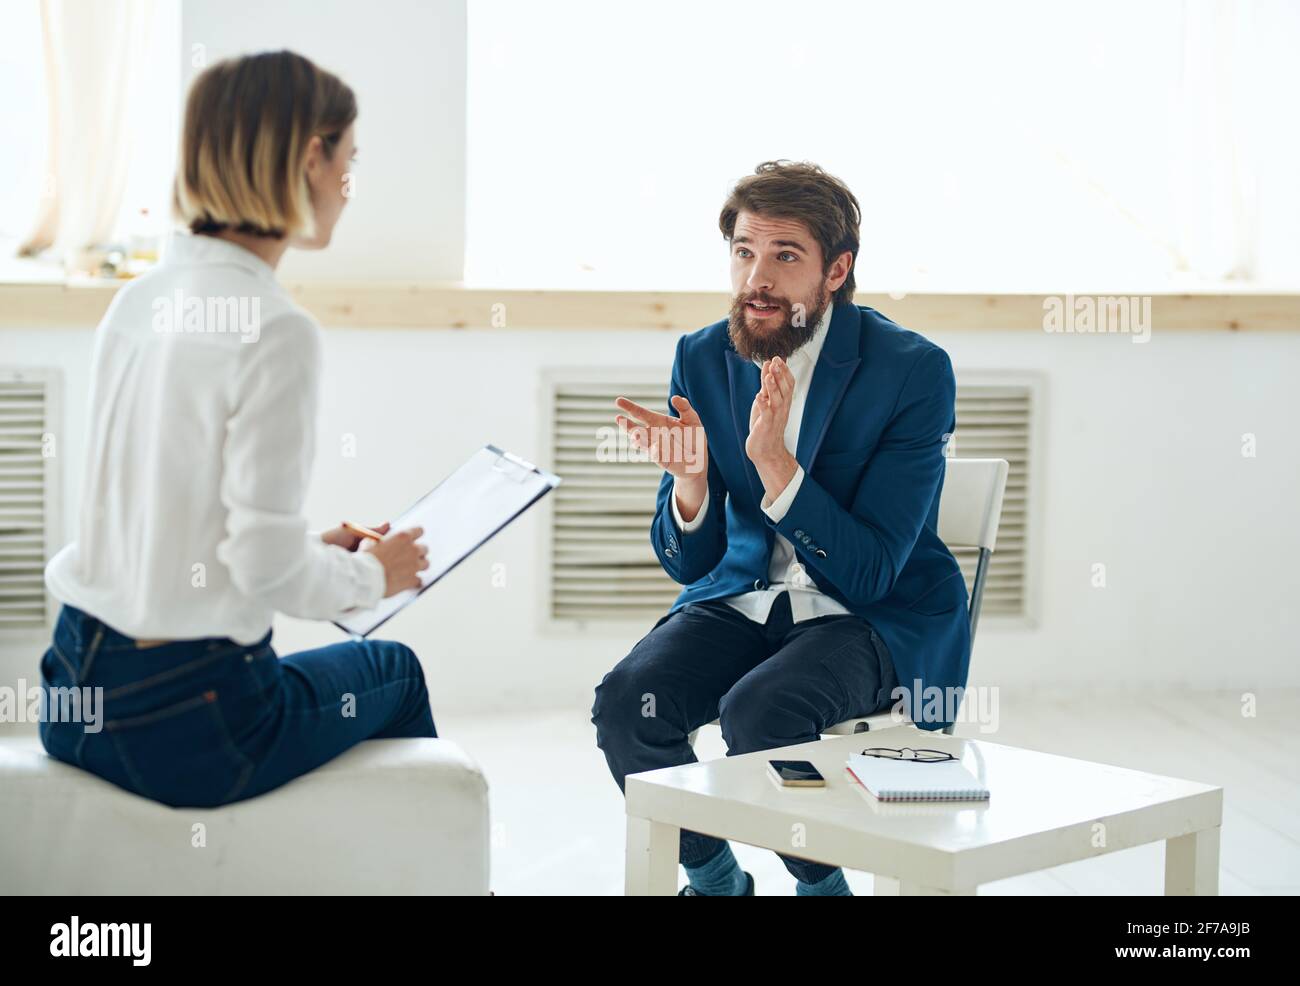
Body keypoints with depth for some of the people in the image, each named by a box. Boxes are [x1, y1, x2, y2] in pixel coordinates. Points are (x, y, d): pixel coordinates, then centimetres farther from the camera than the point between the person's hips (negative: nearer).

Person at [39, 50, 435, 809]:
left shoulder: (139, 301, 5)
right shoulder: (275, 332, -19)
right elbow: (267, 565, -19)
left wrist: (322, 551, 16)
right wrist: (371, 575, 0)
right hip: (184, 726, -7)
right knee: (393, 673, 24)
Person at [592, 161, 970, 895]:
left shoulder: (913, 371, -17)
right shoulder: (703, 359, -2)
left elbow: (868, 573, -20)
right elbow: (689, 563, 0)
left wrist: (776, 464, -33)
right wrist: (689, 478, -22)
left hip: (881, 615, -4)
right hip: (748, 595, 5)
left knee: (758, 712, -32)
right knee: (626, 702, -22)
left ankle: (820, 882, -2)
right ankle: (715, 880, 5)